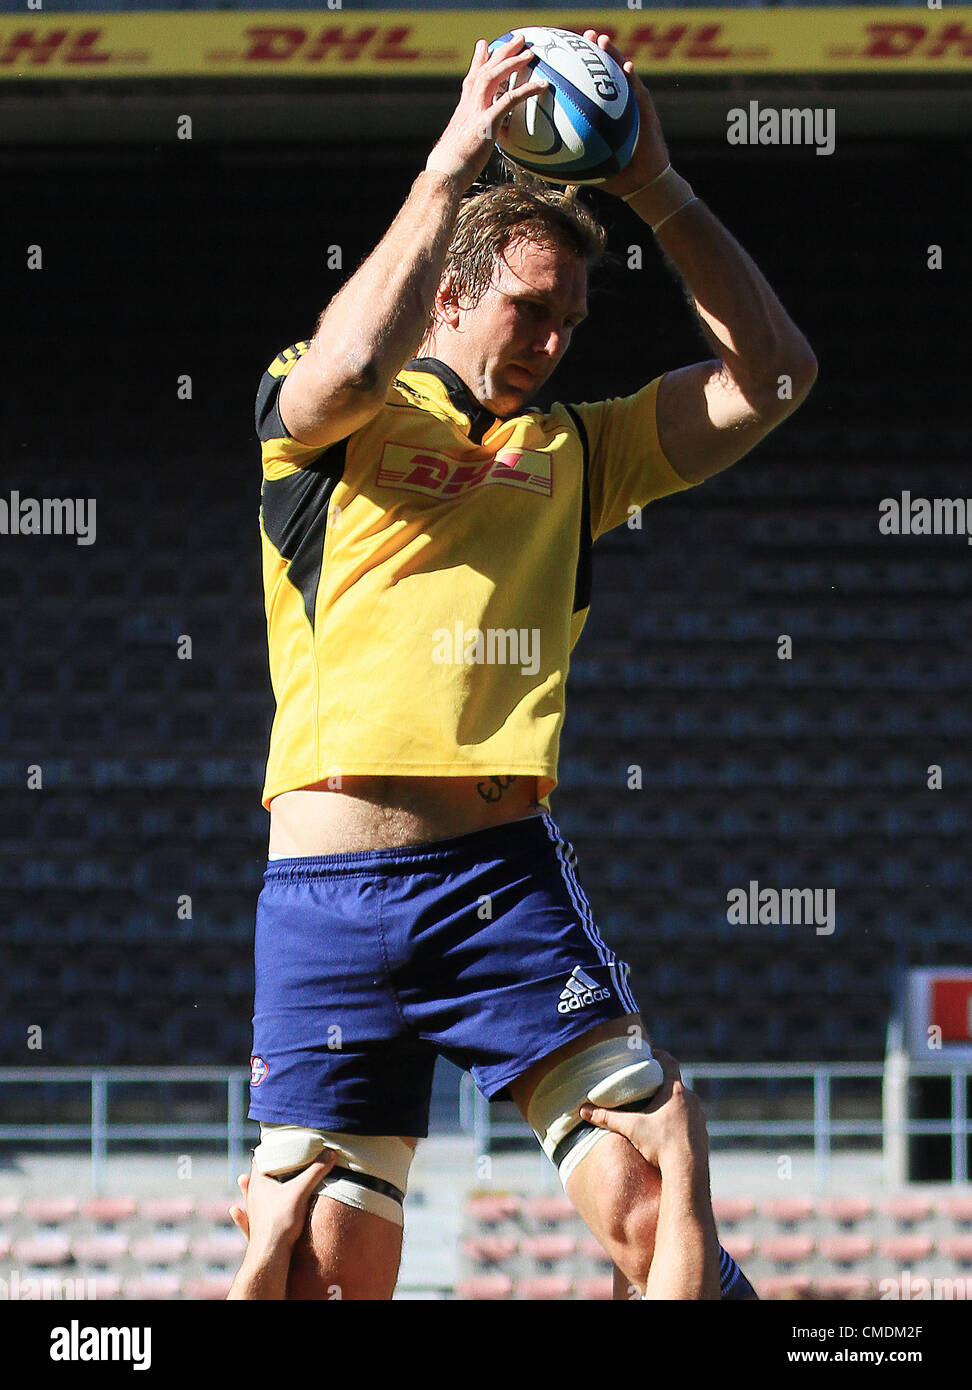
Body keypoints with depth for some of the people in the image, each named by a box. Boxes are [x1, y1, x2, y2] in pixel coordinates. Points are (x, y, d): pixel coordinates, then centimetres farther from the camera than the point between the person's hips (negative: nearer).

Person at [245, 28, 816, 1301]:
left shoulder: (573, 448, 21)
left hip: (509, 872, 3)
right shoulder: (316, 419, 9)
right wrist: (453, 164, -11)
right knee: (327, 1266, -4)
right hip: (330, 890, -3)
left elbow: (771, 377, 15)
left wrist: (658, 191, 8)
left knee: (651, 1218, -12)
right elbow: (351, 365, -16)